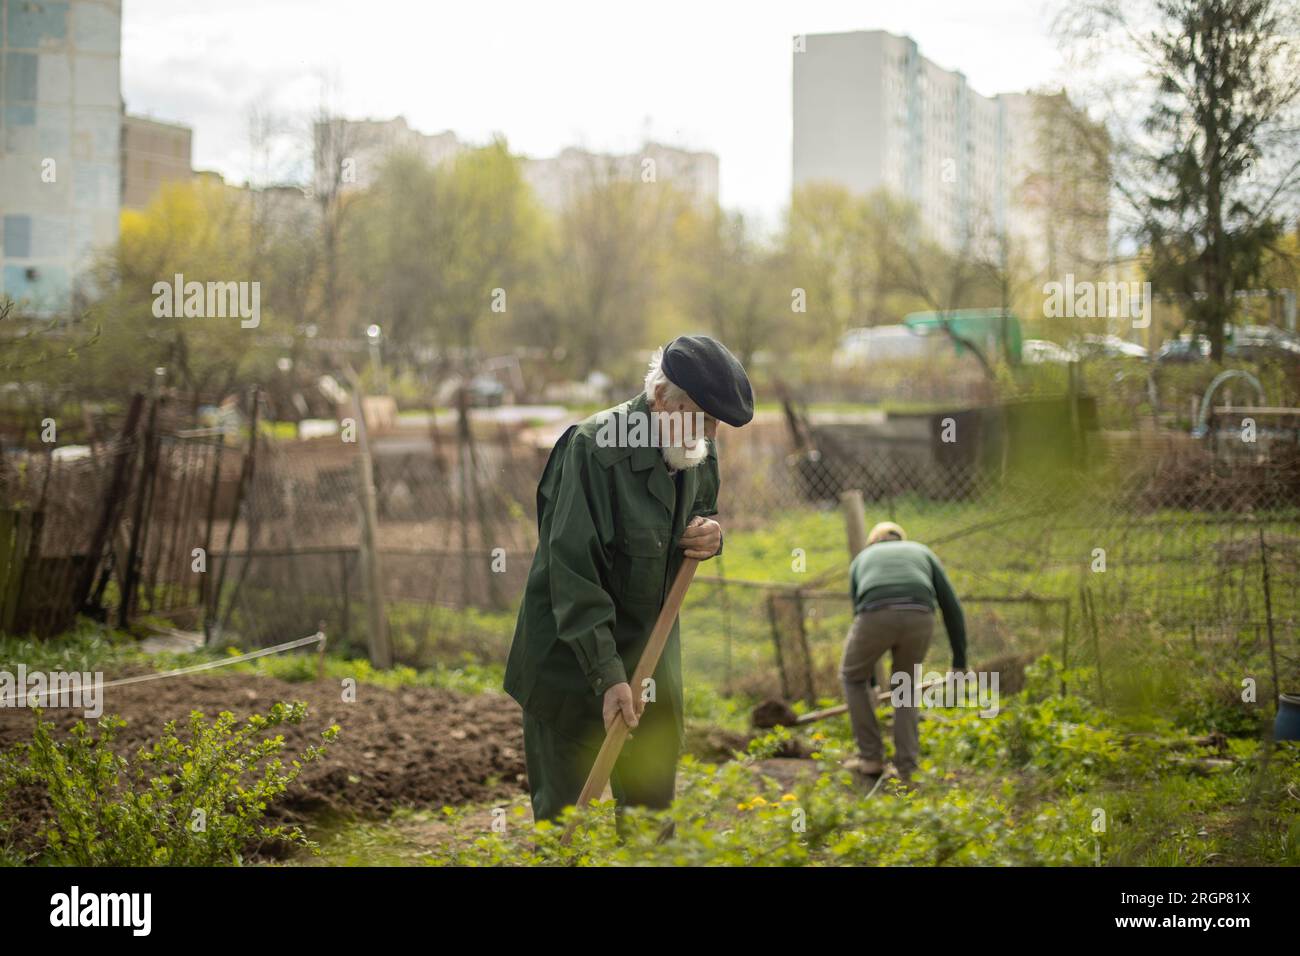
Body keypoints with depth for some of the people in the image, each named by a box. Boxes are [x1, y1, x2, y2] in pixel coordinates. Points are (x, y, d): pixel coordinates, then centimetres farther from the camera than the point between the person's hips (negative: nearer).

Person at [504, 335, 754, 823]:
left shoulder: (698, 451, -1)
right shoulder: (592, 447, -24)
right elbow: (573, 572, -27)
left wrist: (711, 535, -8)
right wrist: (608, 674, -31)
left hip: (653, 651, 7)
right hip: (574, 657, -7)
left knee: (654, 795, 14)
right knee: (567, 801, 1)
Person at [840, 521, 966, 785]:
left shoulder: (860, 561, 35)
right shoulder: (922, 553, 36)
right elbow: (952, 607, 26)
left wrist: (870, 682, 45)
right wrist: (960, 662, 28)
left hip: (876, 617, -1)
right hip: (917, 618, 1)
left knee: (853, 676, 28)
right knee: (905, 685, 27)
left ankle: (871, 757, 26)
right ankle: (906, 766, 19)